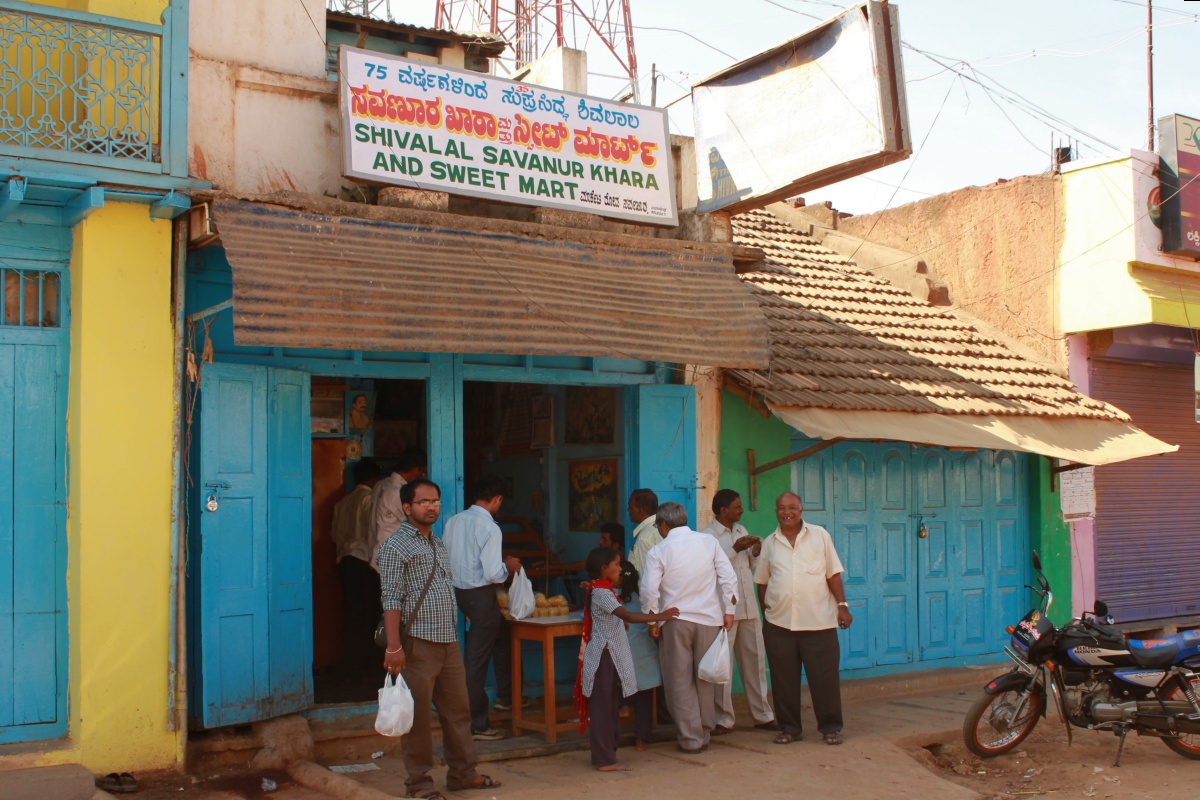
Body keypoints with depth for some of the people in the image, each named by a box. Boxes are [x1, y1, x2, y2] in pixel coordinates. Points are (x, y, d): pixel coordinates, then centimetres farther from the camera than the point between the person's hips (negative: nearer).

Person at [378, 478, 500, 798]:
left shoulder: (438, 544, 17)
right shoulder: (396, 546, -7)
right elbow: (392, 599, -13)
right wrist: (394, 646, -19)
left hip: (449, 642, 8)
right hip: (418, 643, -7)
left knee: (458, 710, 12)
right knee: (419, 716, 0)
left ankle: (462, 772, 24)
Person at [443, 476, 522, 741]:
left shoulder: (454, 521, 2)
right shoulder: (490, 528, -19)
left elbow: (447, 560, 9)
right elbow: (494, 574, -22)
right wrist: (509, 566, -2)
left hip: (459, 590, 8)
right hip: (481, 595, -8)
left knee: (500, 630, 26)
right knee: (477, 660, 1)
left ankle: (506, 695, 37)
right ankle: (476, 724, 10)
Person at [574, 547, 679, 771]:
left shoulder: (606, 590, 15)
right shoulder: (601, 593, -17)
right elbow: (628, 616, -28)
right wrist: (660, 616, -31)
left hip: (611, 656, 10)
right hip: (604, 657, -10)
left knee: (611, 708, 12)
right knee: (603, 707, -6)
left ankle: (606, 755, 18)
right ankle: (604, 759, -3)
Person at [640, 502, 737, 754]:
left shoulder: (658, 551, -6)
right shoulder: (709, 542, 2)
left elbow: (649, 591, -11)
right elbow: (728, 578, 0)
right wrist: (729, 611, 8)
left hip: (675, 621, -3)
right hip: (708, 619, 3)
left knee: (680, 681, 6)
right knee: (705, 678, 15)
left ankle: (691, 738, 7)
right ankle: (704, 733, 21)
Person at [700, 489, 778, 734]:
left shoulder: (741, 531, 15)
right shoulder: (706, 536, -8)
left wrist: (755, 553, 1)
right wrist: (735, 549, -19)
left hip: (749, 607, 7)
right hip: (723, 610, -7)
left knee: (755, 660, 10)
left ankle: (762, 714, 18)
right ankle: (723, 719, 7)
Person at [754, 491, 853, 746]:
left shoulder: (819, 535, 6)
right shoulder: (769, 543, 10)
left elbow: (833, 574, 5)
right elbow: (762, 581, 15)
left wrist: (842, 605, -2)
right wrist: (765, 609, 7)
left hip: (819, 620, -2)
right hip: (779, 623, 2)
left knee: (824, 675, 0)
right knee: (784, 678, 5)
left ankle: (831, 727, 11)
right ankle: (789, 728, 16)